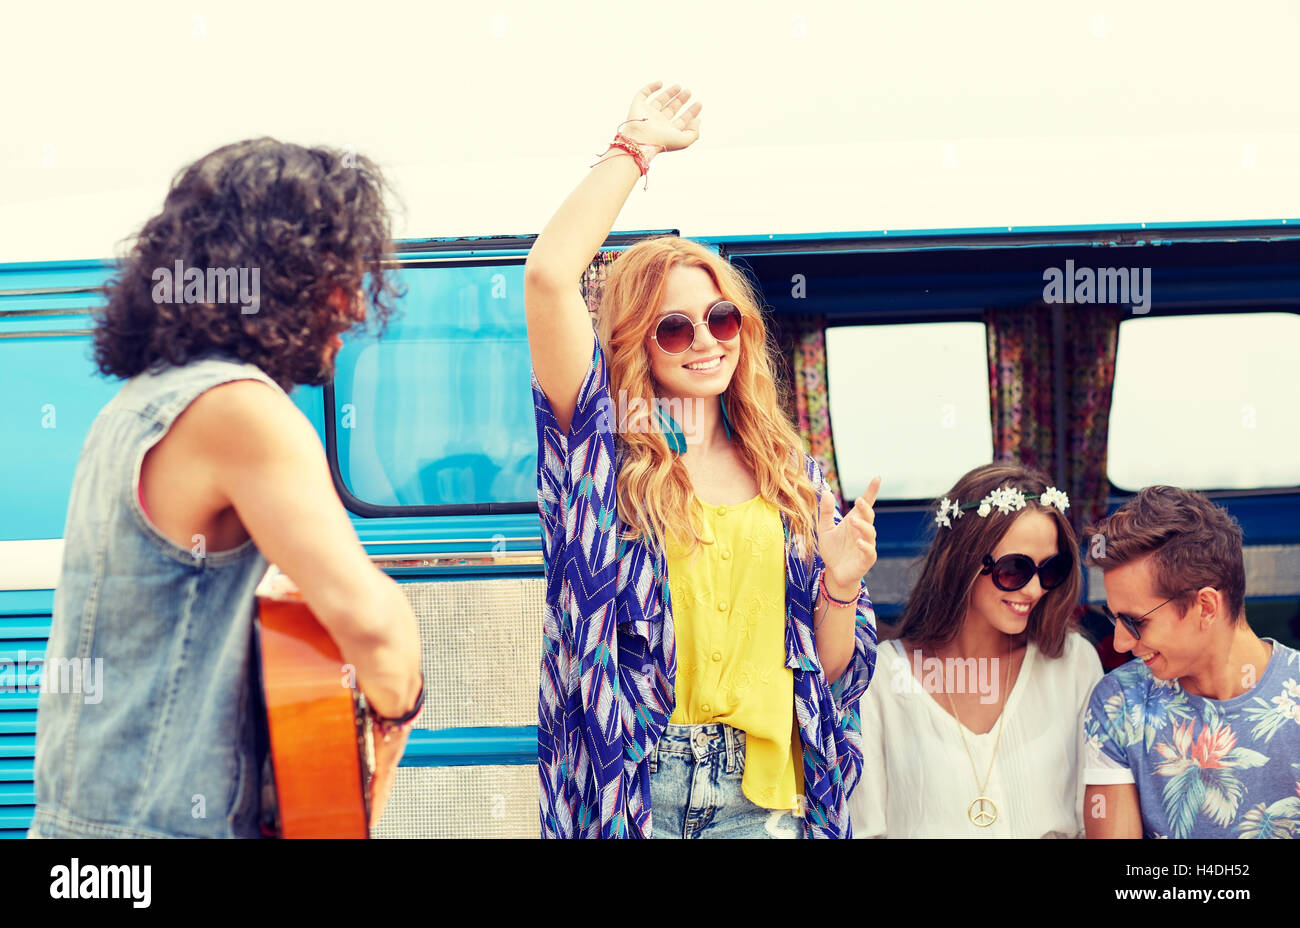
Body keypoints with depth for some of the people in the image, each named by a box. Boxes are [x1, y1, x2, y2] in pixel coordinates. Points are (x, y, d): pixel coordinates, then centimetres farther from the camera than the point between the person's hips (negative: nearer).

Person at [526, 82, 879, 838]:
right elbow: (549, 273, -13)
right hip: (627, 784, -3)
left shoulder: (791, 478, 11)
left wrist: (841, 586, -8)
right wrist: (637, 145, -3)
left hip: (762, 796, 3)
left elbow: (832, 673, 13)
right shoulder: (608, 448, 1)